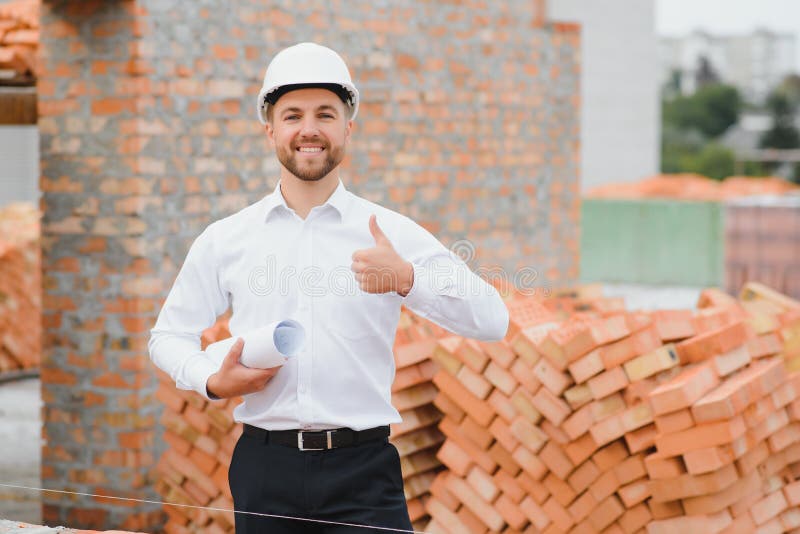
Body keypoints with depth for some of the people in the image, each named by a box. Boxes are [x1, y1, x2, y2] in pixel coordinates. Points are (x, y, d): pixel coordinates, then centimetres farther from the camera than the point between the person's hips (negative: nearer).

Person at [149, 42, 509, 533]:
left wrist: (406, 279, -20)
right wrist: (212, 381, -3)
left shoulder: (392, 234, 3)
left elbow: (493, 321, -4)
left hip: (362, 473, -2)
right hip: (265, 469, 2)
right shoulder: (224, 240, 9)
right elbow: (170, 335, 18)